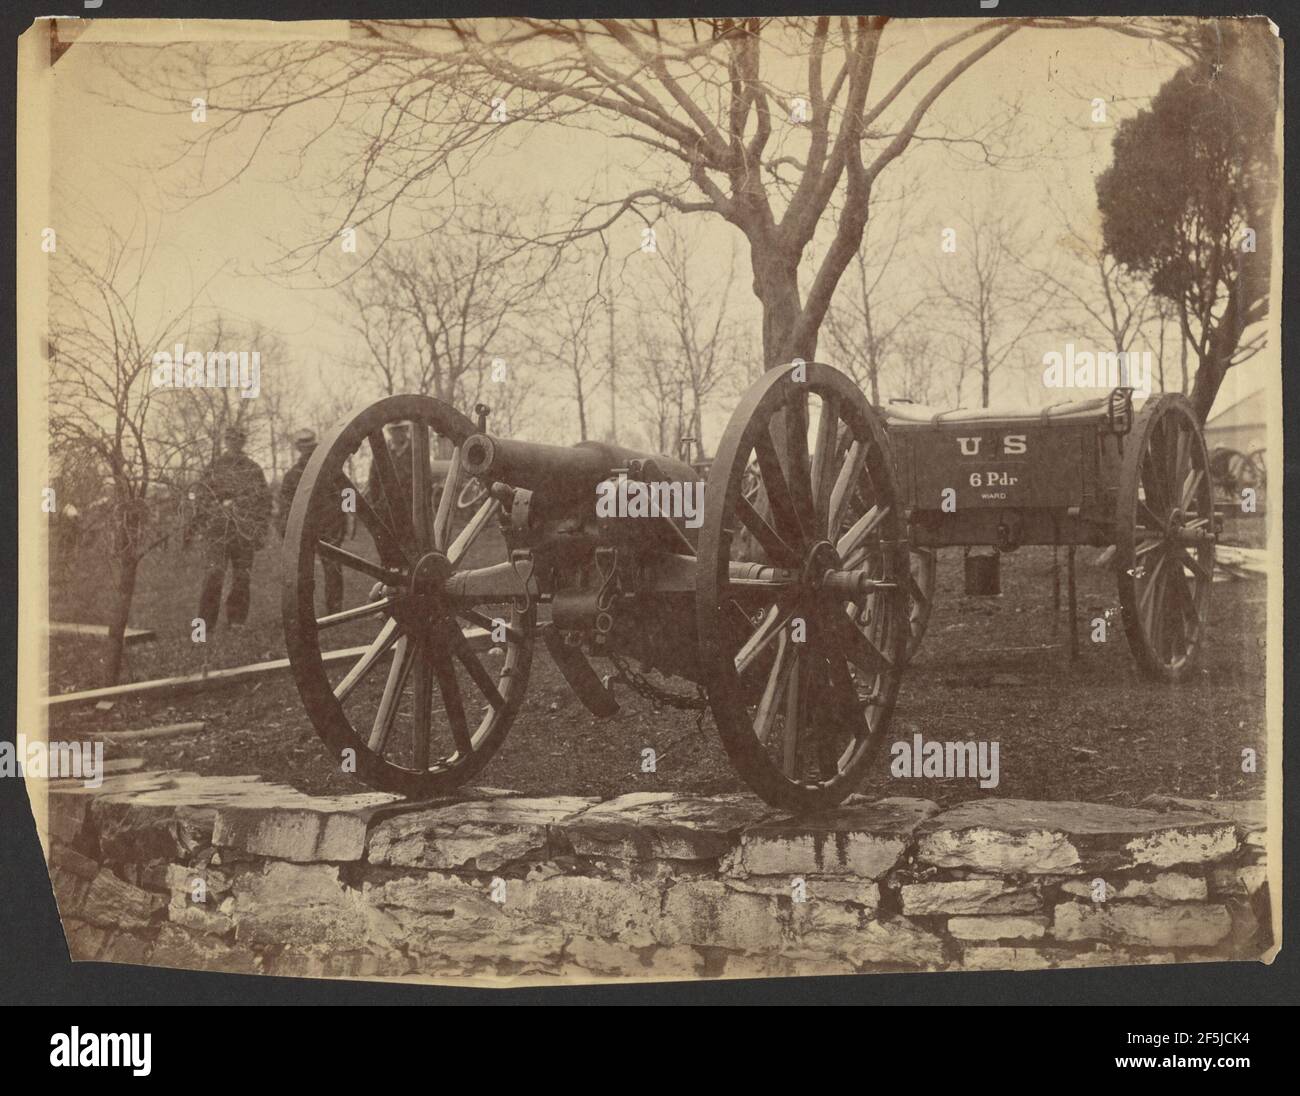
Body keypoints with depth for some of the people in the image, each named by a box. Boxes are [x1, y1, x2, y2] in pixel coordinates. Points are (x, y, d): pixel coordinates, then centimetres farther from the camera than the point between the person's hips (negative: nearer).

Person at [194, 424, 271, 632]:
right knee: (213, 574, -11)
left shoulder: (253, 469, 10)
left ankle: (236, 619, 13)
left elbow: (264, 500, 11)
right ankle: (206, 621, -10)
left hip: (245, 530, 2)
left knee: (242, 577, 4)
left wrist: (261, 532, 5)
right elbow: (200, 496, 9)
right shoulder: (214, 467, 8)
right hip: (218, 529, -1)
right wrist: (202, 524, 0)